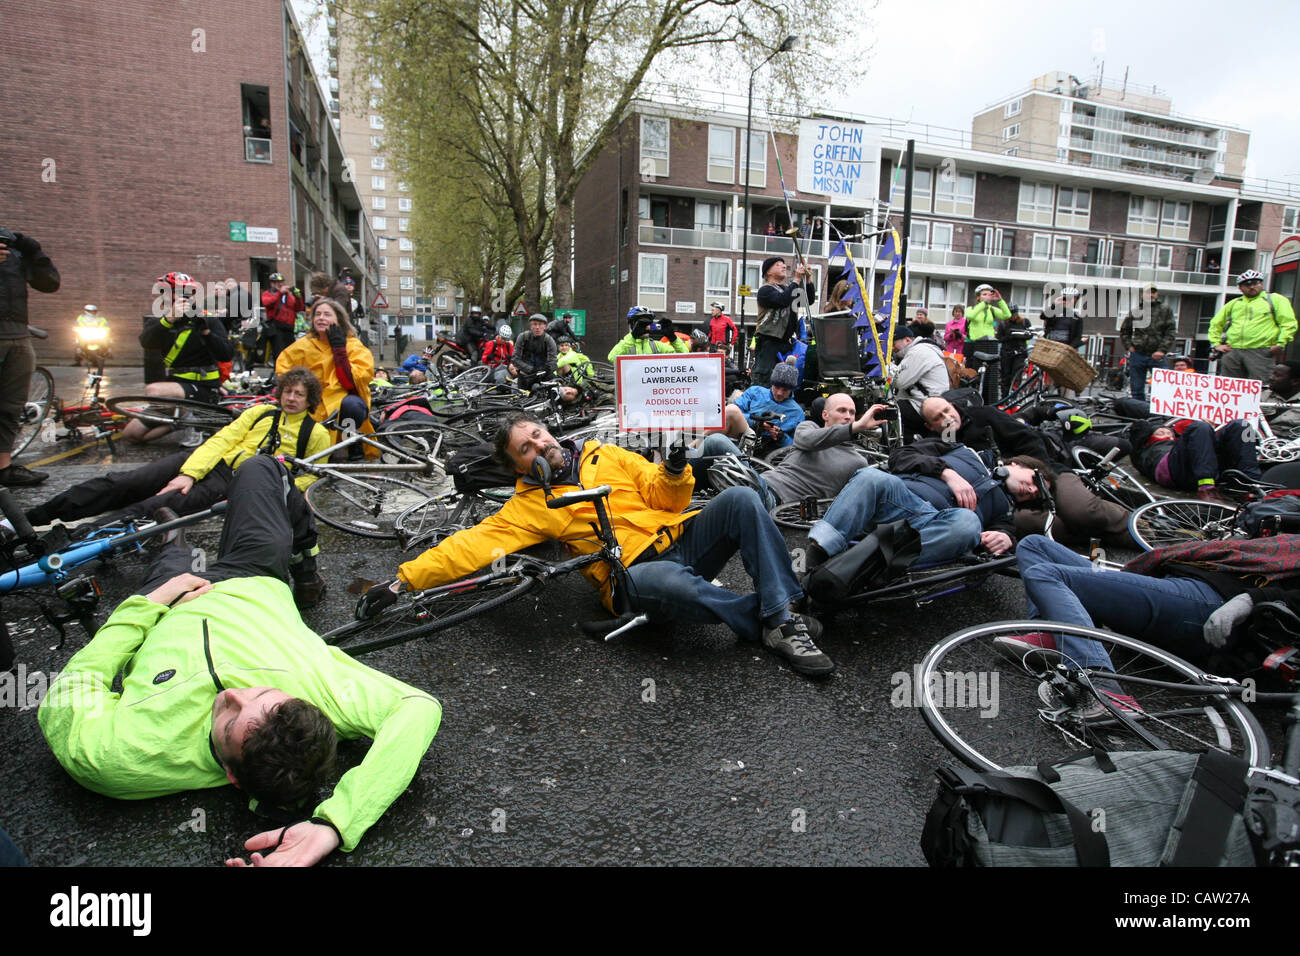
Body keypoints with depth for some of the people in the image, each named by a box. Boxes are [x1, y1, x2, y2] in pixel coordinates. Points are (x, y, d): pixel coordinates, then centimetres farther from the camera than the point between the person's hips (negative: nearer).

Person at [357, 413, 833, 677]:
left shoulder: (606, 456, 19)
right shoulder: (530, 504, 11)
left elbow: (665, 500, 17)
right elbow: (474, 544, 2)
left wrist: (673, 475, -7)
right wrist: (403, 579, -6)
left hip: (679, 538, 4)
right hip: (634, 570, -4)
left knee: (740, 498, -22)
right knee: (666, 580, -40)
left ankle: (783, 614, -22)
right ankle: (772, 622, -21)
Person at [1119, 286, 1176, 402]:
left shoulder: (1166, 310, 5)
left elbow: (1171, 332, -1)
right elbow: (1124, 331, 18)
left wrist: (1162, 350, -12)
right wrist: (1129, 345, 4)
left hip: (1157, 356, -2)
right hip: (1137, 354, 2)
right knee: (1136, 389, 6)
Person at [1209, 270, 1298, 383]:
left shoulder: (1275, 299, 11)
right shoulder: (1233, 303, 22)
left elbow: (1289, 323, 3)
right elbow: (1215, 324, 27)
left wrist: (1280, 344, -9)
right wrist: (1217, 344, 14)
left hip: (1260, 353, -4)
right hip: (1232, 352, 4)